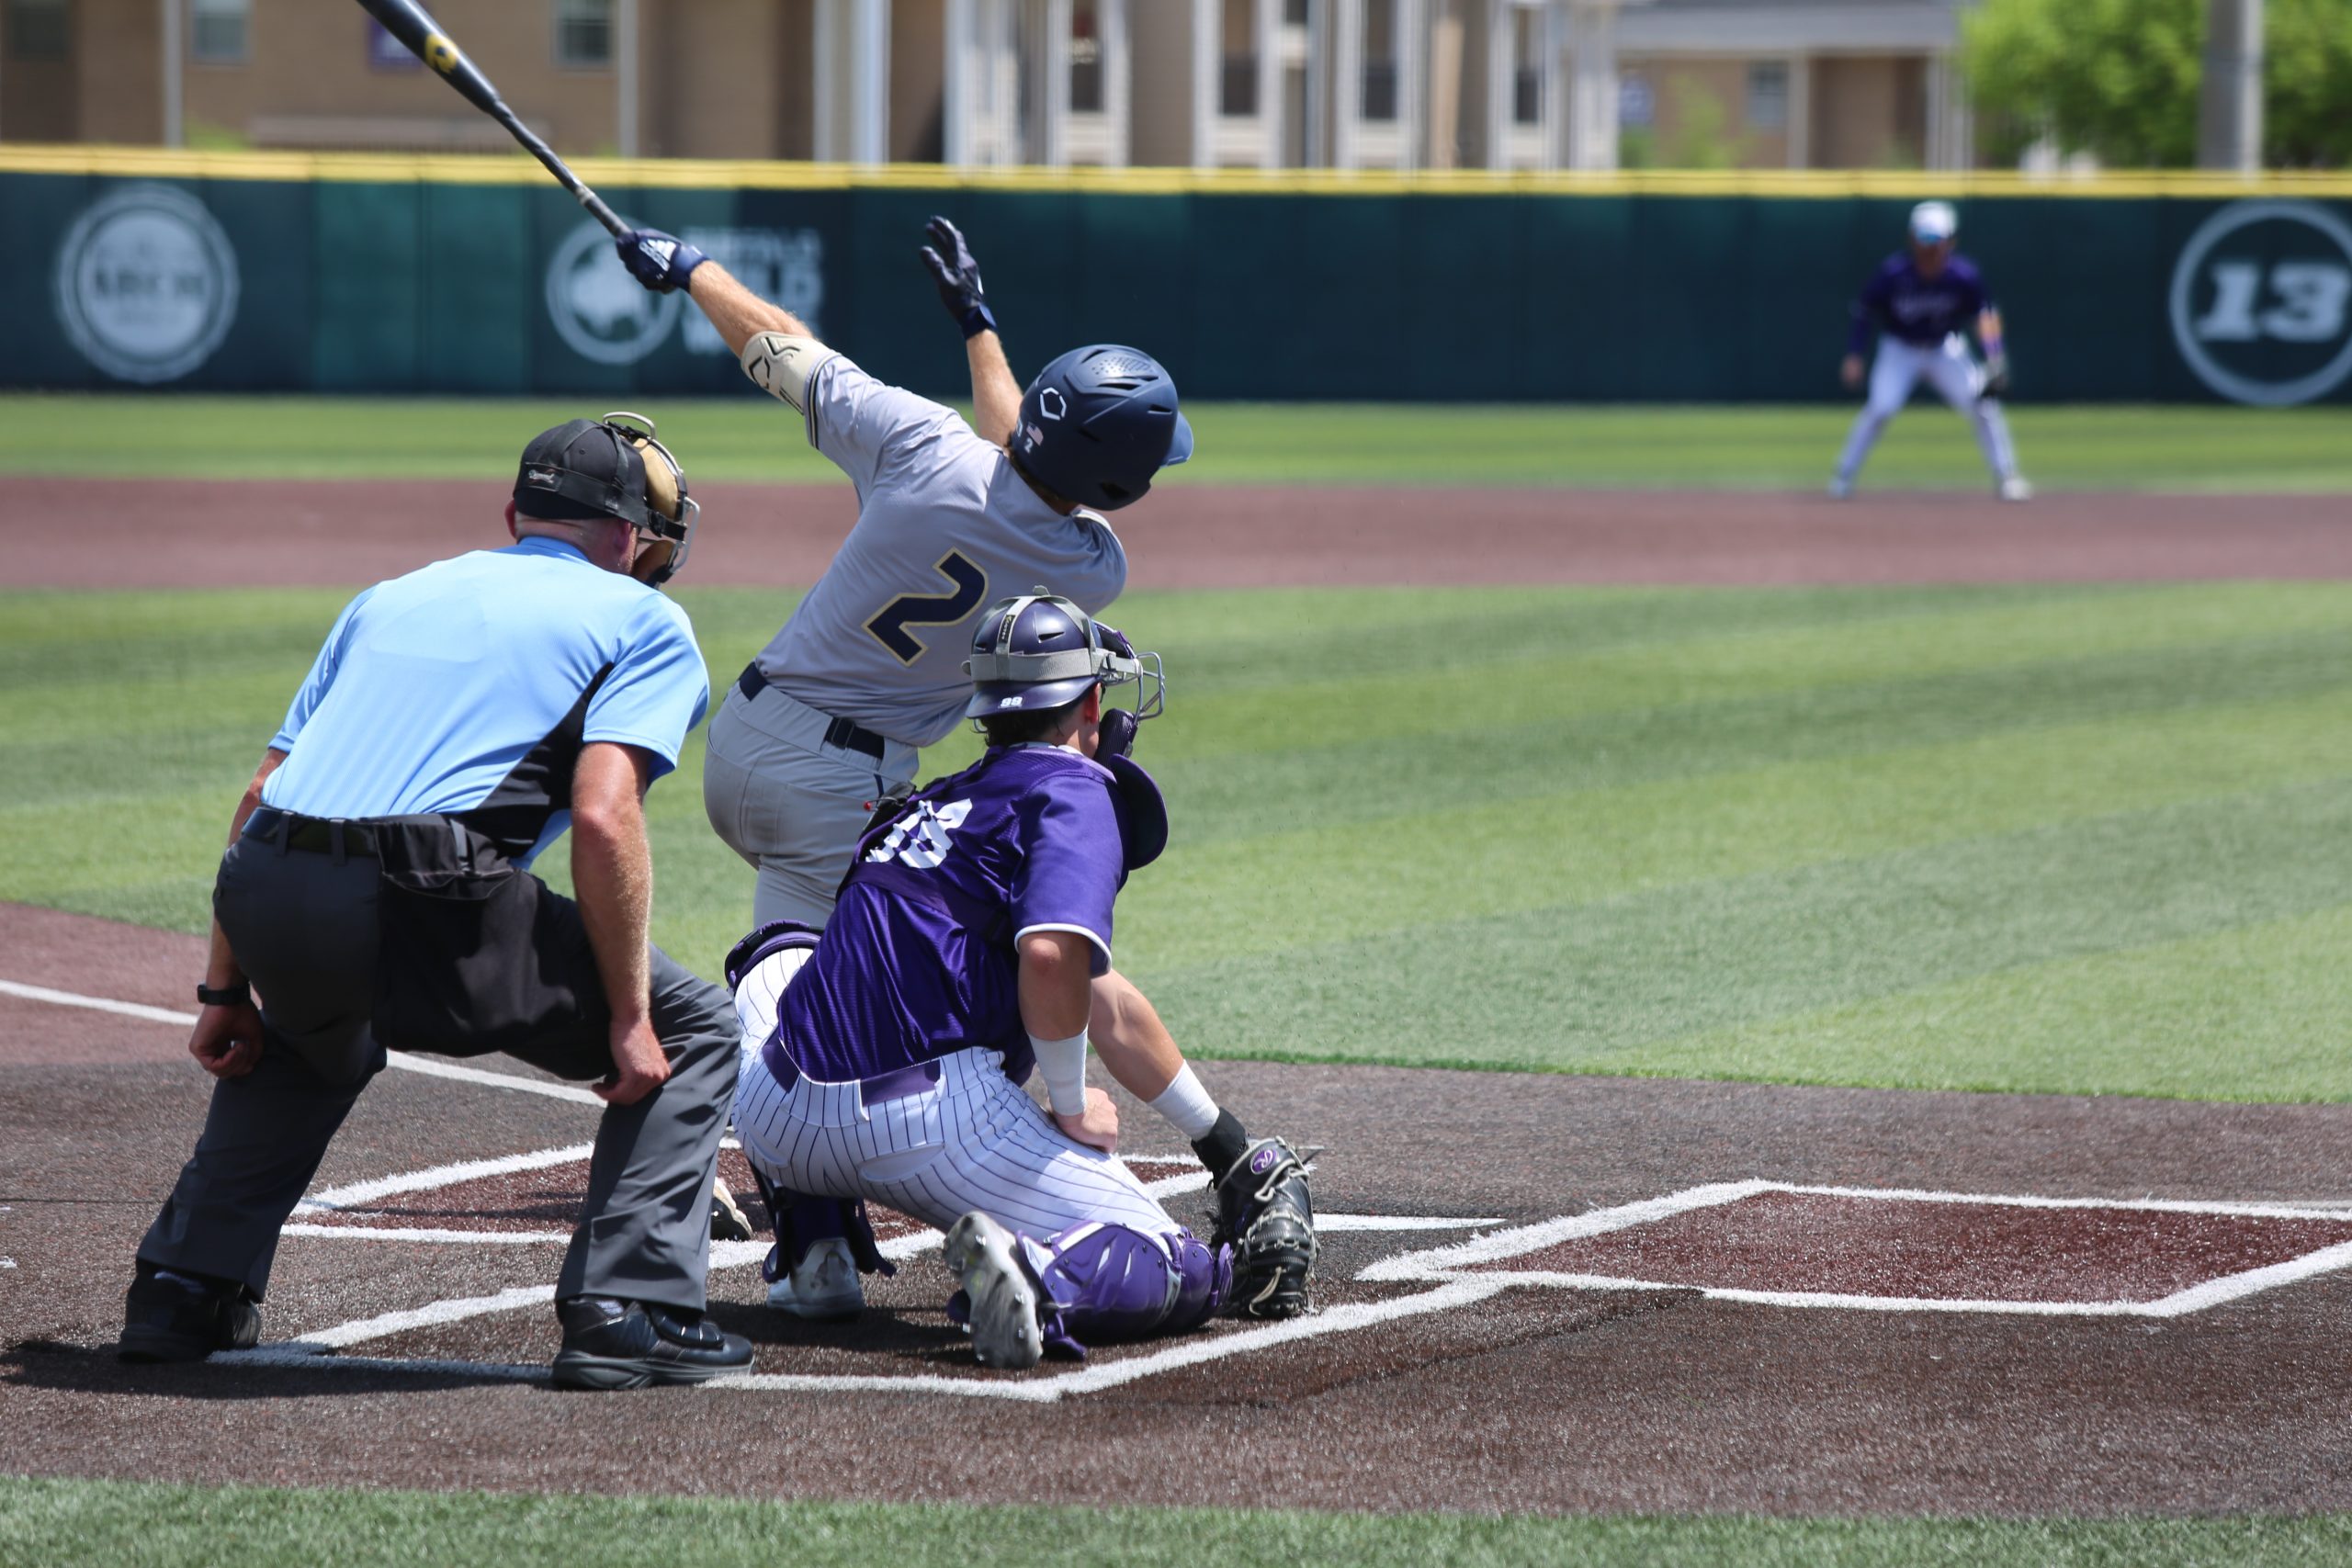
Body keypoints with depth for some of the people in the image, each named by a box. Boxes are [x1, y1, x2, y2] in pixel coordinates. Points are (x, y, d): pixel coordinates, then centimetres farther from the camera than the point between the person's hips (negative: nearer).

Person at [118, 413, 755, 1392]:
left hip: (263, 905, 6)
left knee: (309, 1033, 39)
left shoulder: (392, 598, 31)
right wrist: (627, 1020, -1)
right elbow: (603, 817, -4)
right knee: (693, 1029, 13)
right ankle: (626, 1307, -1)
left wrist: (225, 990, 27)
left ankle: (184, 1285, 29)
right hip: (423, 907, -6)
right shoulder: (643, 620, 14)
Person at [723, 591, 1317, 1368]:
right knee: (1164, 1267, 6)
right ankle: (1039, 1276, -28)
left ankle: (817, 1248, 22)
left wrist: (1230, 1148, 39)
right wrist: (1072, 1111, -3)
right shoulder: (1075, 791, 2)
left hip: (780, 1124, 6)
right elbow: (1053, 959, -20)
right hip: (931, 1121, -6)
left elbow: (1102, 1005, 33)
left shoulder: (937, 802, 26)